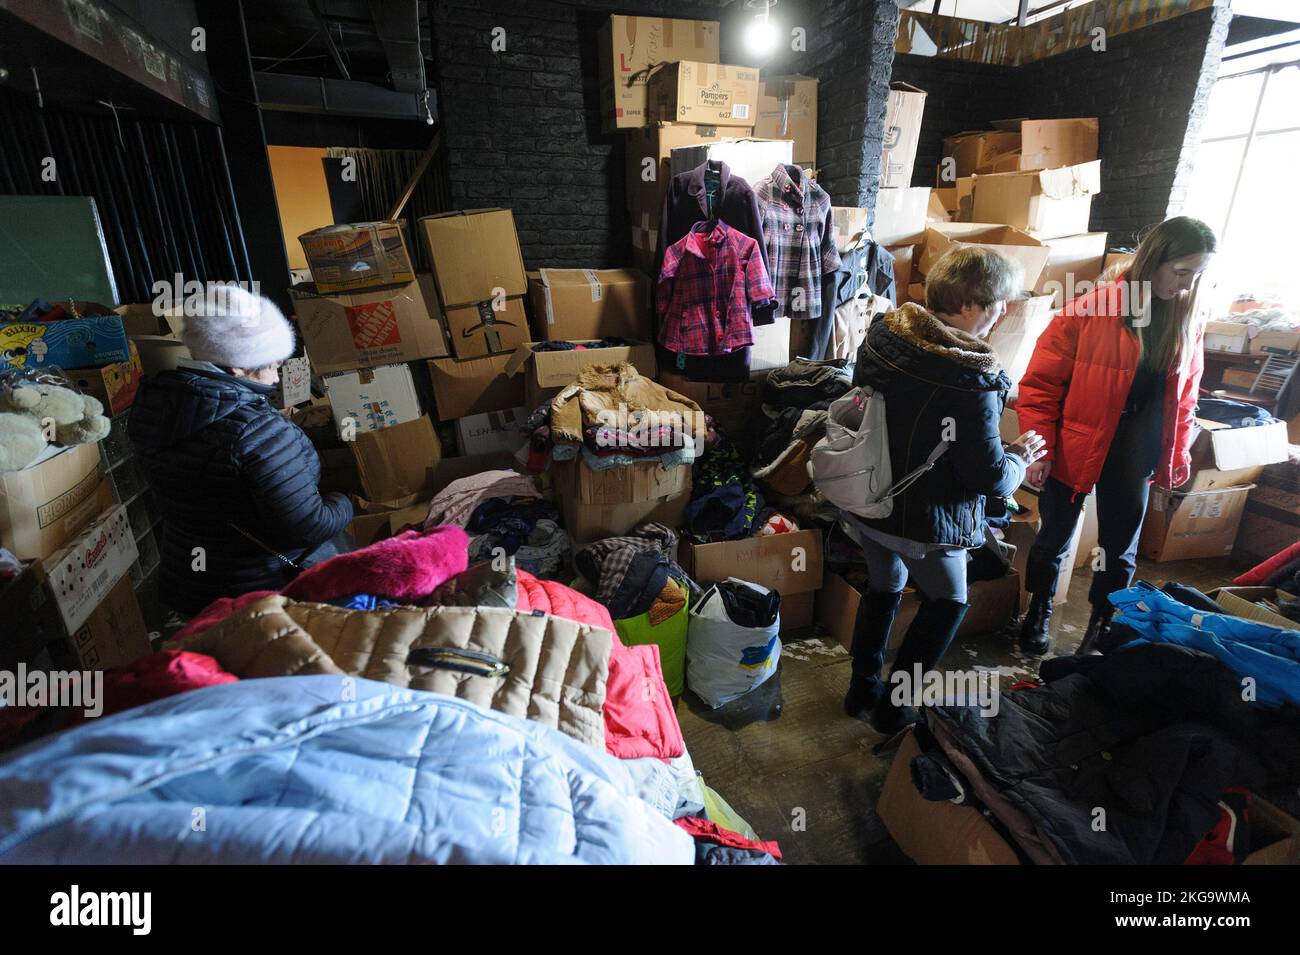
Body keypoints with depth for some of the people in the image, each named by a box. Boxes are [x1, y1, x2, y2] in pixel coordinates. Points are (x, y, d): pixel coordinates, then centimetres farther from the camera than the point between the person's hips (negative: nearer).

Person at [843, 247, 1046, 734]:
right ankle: (892, 707, 28)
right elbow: (989, 476, -20)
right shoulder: (971, 383, -27)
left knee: (884, 587, 26)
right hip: (922, 520, -6)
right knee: (947, 602, 20)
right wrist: (1020, 457, 2)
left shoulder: (882, 334, -6)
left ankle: (862, 689, 41)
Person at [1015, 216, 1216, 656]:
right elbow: (1040, 383, -14)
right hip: (1074, 450, -4)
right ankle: (1039, 609, 36)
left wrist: (1177, 455, 10)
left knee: (1120, 549, 16)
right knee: (1054, 537, 13)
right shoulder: (1090, 309, -15)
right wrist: (1040, 448, -16)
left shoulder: (1187, 322, 3)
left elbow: (1183, 397, 13)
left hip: (1135, 457, 5)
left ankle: (1102, 622, 37)